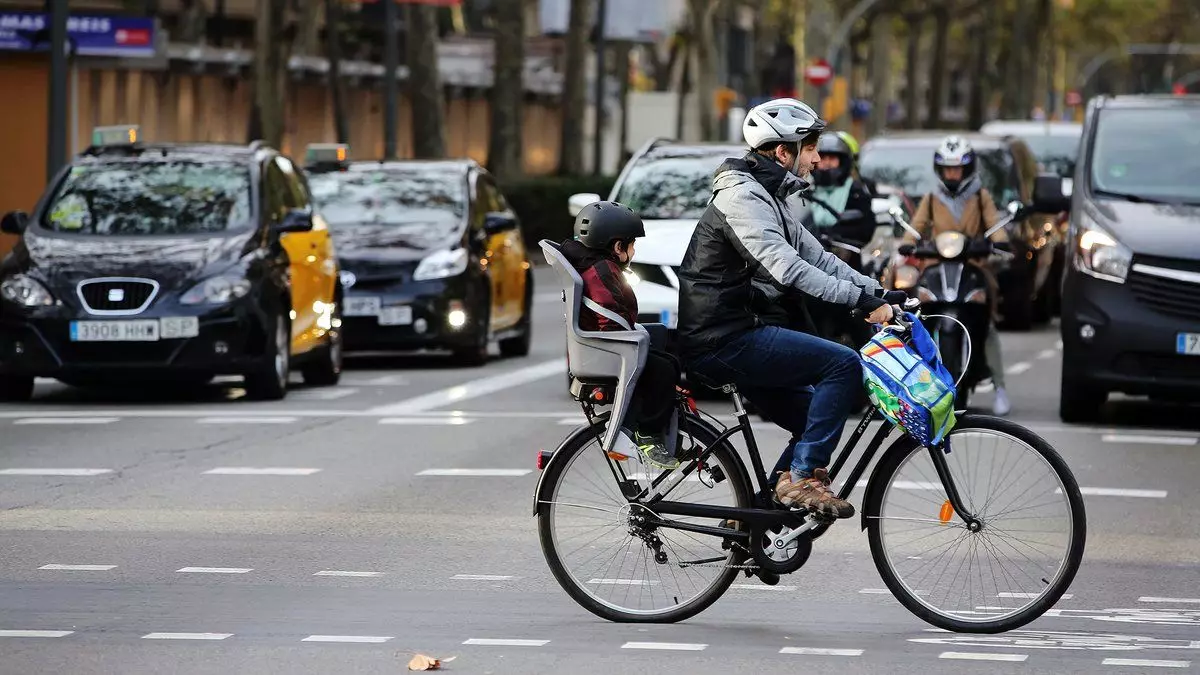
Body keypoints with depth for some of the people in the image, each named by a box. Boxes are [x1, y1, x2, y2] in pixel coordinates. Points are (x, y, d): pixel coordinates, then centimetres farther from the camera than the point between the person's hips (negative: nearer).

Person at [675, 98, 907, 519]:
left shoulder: (774, 198, 19)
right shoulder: (743, 196, -15)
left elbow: (817, 259, 18)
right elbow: (787, 270, -26)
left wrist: (878, 292, 5)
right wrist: (860, 300, -30)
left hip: (741, 336, 11)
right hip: (726, 339, -11)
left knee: (816, 423, 13)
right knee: (843, 365, -19)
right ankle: (802, 478, -17)